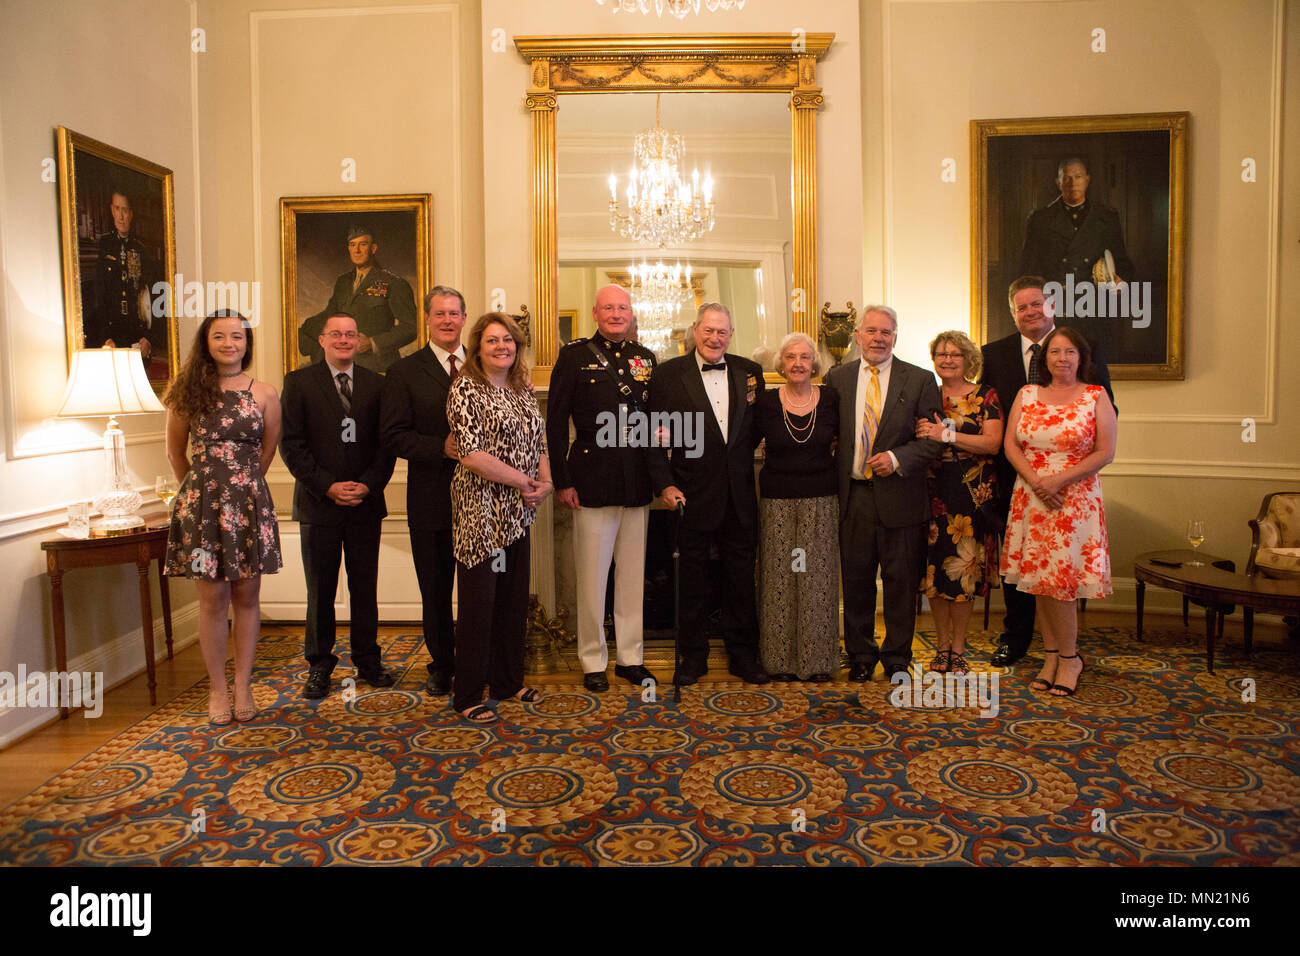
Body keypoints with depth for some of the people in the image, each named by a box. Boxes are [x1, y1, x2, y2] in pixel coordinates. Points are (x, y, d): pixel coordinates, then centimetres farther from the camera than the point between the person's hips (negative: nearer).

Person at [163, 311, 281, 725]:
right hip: (202, 504, 0)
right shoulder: (189, 393, 3)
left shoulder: (264, 394, 2)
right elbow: (176, 452, 14)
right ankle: (217, 688, 16)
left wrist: (241, 485, 13)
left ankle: (243, 685, 18)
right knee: (213, 598, 4)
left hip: (249, 504, 0)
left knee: (246, 596, 7)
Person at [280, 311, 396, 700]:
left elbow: (386, 443, 5)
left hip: (366, 503, 2)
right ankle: (319, 666, 19)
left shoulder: (376, 384, 7)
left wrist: (369, 484, -10)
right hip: (318, 503, -1)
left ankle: (368, 661, 21)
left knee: (365, 588, 8)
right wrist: (328, 486, -12)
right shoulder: (299, 382, 2)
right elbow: (291, 444, -3)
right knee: (320, 591, 7)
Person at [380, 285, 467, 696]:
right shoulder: (404, 372, 2)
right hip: (432, 499, -1)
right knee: (435, 590, 11)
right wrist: (442, 448, -19)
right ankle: (442, 665, 28)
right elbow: (395, 436, -6)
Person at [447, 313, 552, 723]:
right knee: (478, 600, 0)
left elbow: (538, 444, 16)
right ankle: (468, 696, 13)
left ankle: (508, 681, 29)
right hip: (480, 509, -7)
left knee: (514, 597, 14)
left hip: (517, 512, 7)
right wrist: (524, 481, -13)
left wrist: (545, 483, -4)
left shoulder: (523, 390, 12)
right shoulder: (466, 388, -9)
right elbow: (472, 454, -18)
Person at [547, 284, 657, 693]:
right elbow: (555, 421, -3)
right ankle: (593, 662, 16)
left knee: (633, 574, 11)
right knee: (592, 575, 2)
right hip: (592, 482, -4)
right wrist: (562, 481, -8)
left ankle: (631, 658, 23)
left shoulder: (646, 358, 12)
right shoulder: (574, 356, 0)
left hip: (637, 484, 4)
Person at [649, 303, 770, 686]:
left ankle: (743, 654, 27)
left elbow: (761, 425, 12)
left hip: (740, 495, 3)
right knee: (693, 580, 9)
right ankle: (692, 657, 24)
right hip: (693, 496, -3)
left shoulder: (750, 371, 5)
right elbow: (655, 436, -5)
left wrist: (742, 456, -3)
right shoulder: (668, 374, -4)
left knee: (742, 579, 12)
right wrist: (664, 484, -14)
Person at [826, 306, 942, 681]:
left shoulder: (920, 380, 1)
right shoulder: (837, 378, 7)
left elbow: (934, 438, -3)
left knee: (901, 582, 8)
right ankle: (861, 655, 27)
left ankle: (897, 658, 25)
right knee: (856, 580, 10)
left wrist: (897, 458, -16)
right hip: (853, 495, 2)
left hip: (900, 498, -1)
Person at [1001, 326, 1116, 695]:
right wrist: (1036, 481, -12)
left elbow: (1105, 452, -5)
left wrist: (1059, 480, -15)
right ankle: (1051, 655, 17)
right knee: (1039, 578, 5)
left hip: (1076, 499, -3)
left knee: (1060, 580, -5)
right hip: (1031, 498, 3)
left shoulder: (1096, 397, 0)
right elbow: (1010, 445, 3)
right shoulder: (1026, 395, 8)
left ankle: (1069, 658, 13)